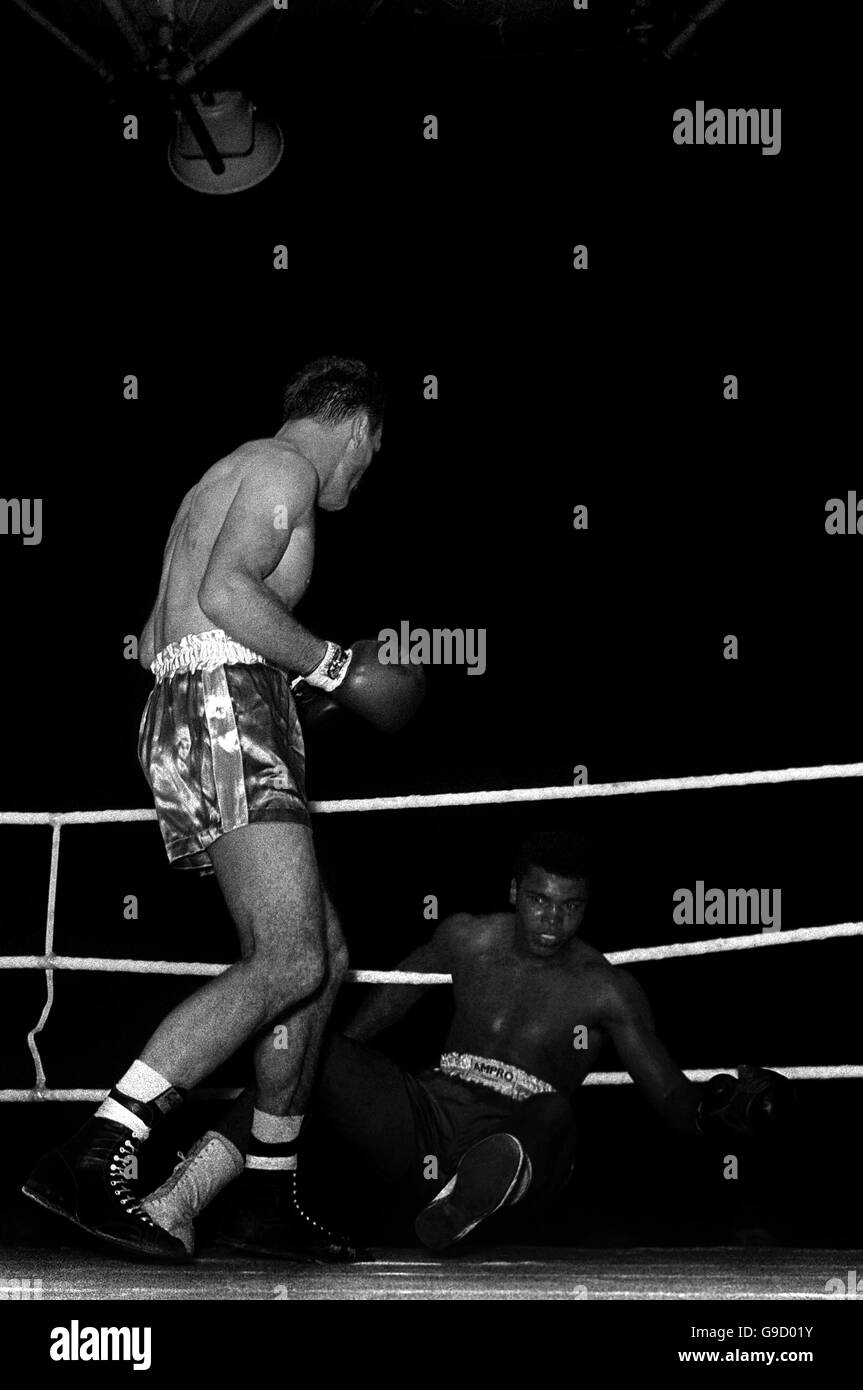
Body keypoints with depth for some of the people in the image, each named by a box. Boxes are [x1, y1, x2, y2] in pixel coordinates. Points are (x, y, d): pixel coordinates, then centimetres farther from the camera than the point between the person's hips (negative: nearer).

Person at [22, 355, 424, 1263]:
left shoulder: (226, 479, 29)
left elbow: (155, 638, 30)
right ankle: (92, 1157, -29)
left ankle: (270, 1187, 12)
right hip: (227, 714, -11)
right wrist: (340, 669, -11)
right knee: (287, 964, -21)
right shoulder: (286, 466, -2)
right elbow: (228, 590, -19)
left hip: (180, 714, 11)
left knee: (322, 953, 11)